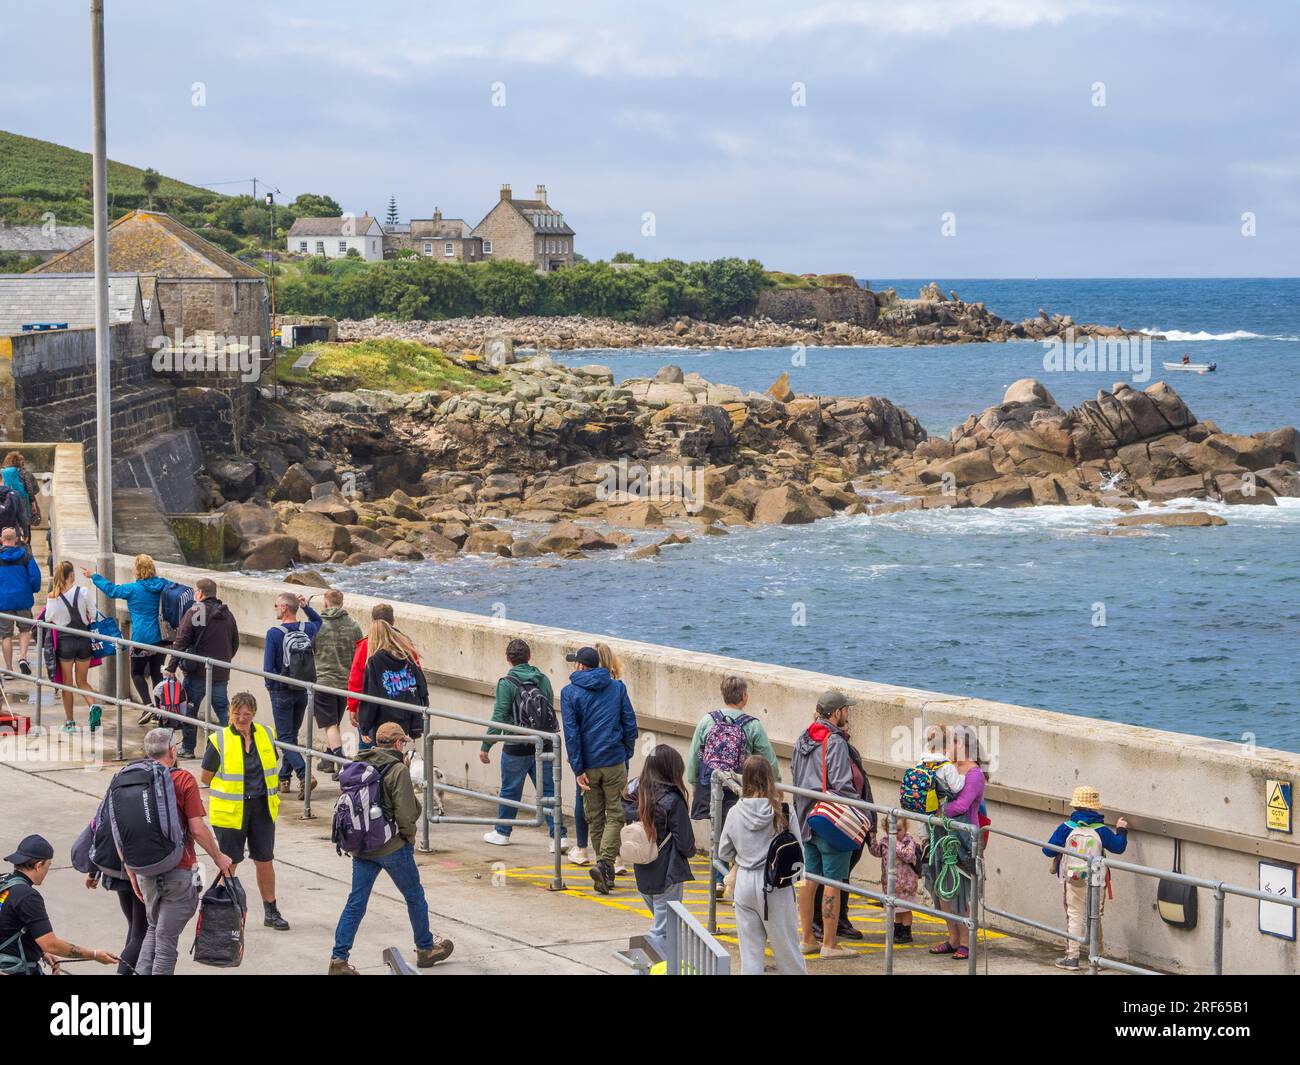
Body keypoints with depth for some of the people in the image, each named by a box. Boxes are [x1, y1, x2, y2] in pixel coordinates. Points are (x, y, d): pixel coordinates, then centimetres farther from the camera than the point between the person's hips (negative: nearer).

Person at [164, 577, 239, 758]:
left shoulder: (194, 612, -10)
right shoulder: (227, 614, 7)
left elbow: (180, 643, -13)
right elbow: (235, 643, 15)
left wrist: (171, 667, -10)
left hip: (197, 673, -5)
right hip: (221, 675, 5)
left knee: (189, 711, 9)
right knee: (223, 711, 8)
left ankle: (187, 748, 15)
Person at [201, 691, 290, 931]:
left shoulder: (266, 736, 4)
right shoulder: (219, 741, -9)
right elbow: (205, 777, -2)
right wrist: (230, 789, 3)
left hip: (262, 808, 3)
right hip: (230, 811, -3)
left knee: (265, 860, 8)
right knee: (229, 863, 3)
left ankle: (271, 912, 21)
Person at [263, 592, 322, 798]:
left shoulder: (274, 633, -16)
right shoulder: (307, 629, 0)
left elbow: (268, 666, -16)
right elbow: (318, 621, 27)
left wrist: (270, 686, 1)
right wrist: (306, 607, 11)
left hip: (282, 691, -5)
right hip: (303, 691, 5)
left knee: (285, 737, -2)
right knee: (292, 735, 17)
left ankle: (305, 774, -21)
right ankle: (284, 778, 22)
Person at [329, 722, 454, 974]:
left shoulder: (358, 766, 3)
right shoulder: (398, 770, -15)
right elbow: (406, 813, -18)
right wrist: (409, 838, 0)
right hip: (392, 847, -5)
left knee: (356, 902, 7)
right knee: (414, 896, 15)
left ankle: (338, 959, 0)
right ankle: (426, 949, 30)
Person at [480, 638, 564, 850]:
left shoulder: (507, 684, -12)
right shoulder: (544, 680, 3)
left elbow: (499, 717, -14)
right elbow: (551, 711, 11)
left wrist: (485, 746, -6)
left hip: (516, 748, -4)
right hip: (544, 746, 4)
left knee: (510, 791, 12)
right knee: (548, 791, 6)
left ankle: (502, 833, 26)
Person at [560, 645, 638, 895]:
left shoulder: (570, 692, -3)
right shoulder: (617, 688, 3)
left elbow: (571, 733, -8)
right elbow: (630, 724, 4)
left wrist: (578, 769, -7)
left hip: (589, 766, 0)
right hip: (615, 762, 0)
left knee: (595, 818, 11)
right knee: (615, 815, 2)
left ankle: (606, 873, 16)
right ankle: (604, 863, -18)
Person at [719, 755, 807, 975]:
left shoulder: (735, 813, -6)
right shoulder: (782, 811, -12)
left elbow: (724, 853, 5)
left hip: (745, 881, 2)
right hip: (775, 884, -2)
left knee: (750, 948, 9)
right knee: (786, 945, 11)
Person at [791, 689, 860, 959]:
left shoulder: (803, 739, 11)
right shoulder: (835, 742, -16)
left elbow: (794, 773, 20)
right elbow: (842, 785, -19)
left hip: (805, 818, 9)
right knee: (833, 882, -4)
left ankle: (807, 939, 20)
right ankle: (829, 944, -2)